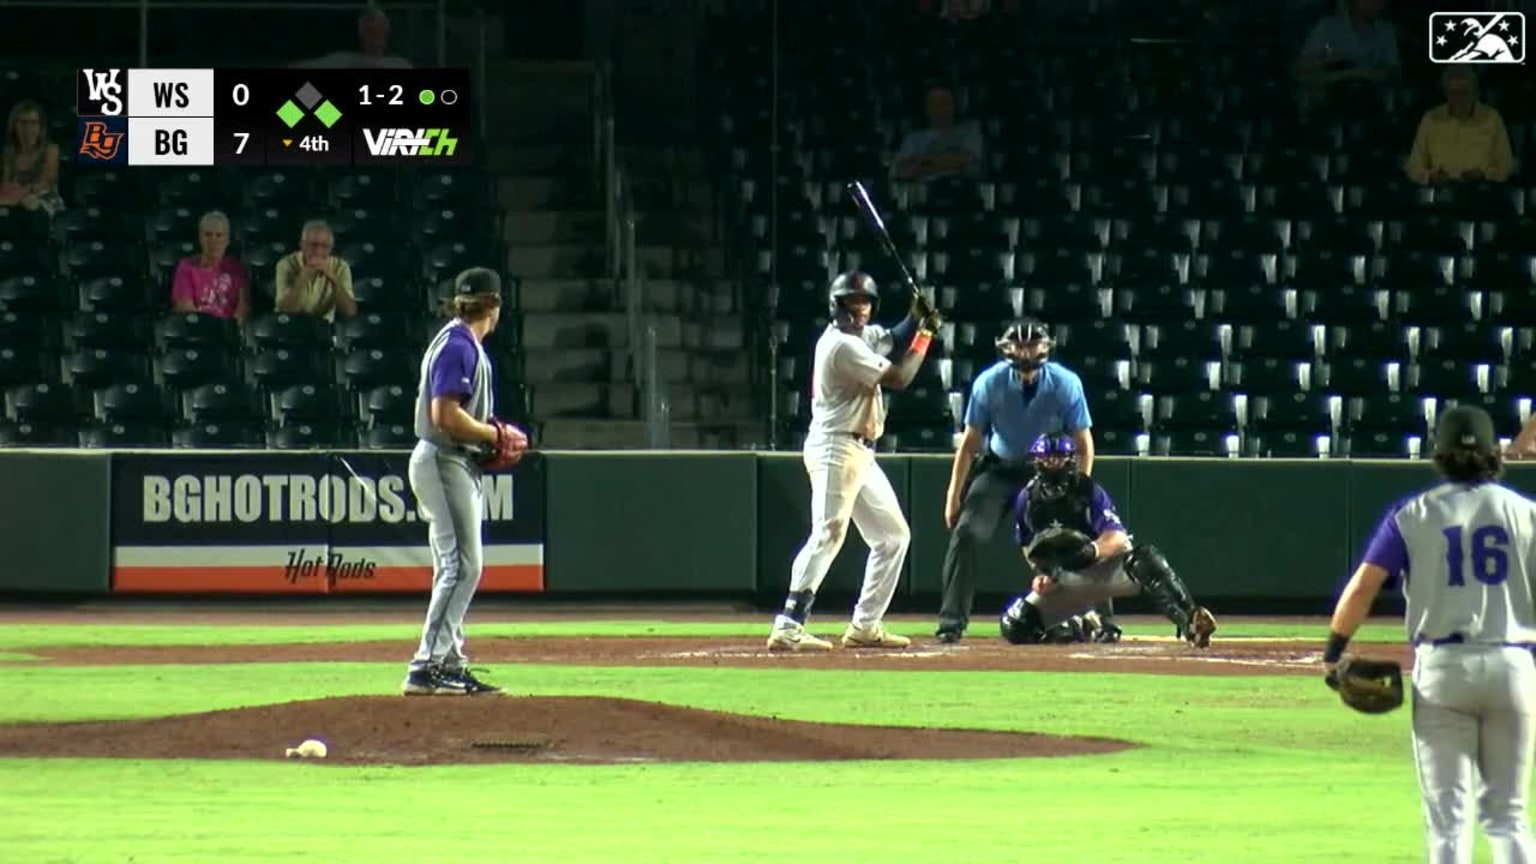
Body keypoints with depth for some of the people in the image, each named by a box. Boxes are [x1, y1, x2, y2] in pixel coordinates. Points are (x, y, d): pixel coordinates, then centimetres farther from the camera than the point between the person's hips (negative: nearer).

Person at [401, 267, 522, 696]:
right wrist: (494, 434, -13)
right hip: (445, 463, -11)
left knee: (457, 569, 12)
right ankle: (427, 667, -17)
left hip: (456, 464, 11)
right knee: (463, 566, -14)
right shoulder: (459, 345, -15)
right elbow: (445, 415, -23)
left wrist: (494, 434, 5)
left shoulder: (465, 344, 17)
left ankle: (450, 664, 15)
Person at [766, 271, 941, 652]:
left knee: (893, 535, 14)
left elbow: (893, 341, 29)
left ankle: (865, 627, 16)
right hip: (835, 450, -11)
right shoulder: (842, 345, -15)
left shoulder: (862, 336, 14)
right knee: (827, 535, -21)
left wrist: (916, 319, 8)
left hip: (860, 454, 11)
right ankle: (788, 629, -30)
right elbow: (898, 378, -15)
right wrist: (925, 334, -5)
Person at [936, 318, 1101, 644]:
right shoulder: (989, 383, -17)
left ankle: (1103, 620, 3)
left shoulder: (1066, 384, -18)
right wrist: (954, 494, -9)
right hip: (999, 469, 0)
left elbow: (1083, 444, -11)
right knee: (967, 534, -14)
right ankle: (951, 623, -8)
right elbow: (970, 441, -8)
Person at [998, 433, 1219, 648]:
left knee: (1145, 558, -39)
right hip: (1068, 579, 4)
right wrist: (1040, 572, -8)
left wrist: (1093, 550, -48)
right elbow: (1028, 547, 13)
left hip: (1108, 569, -4)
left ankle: (1188, 621, -52)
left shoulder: (1090, 492, -15)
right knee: (1014, 628, -15)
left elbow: (1118, 539, -26)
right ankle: (1084, 626, 11)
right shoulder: (1027, 499, -2)